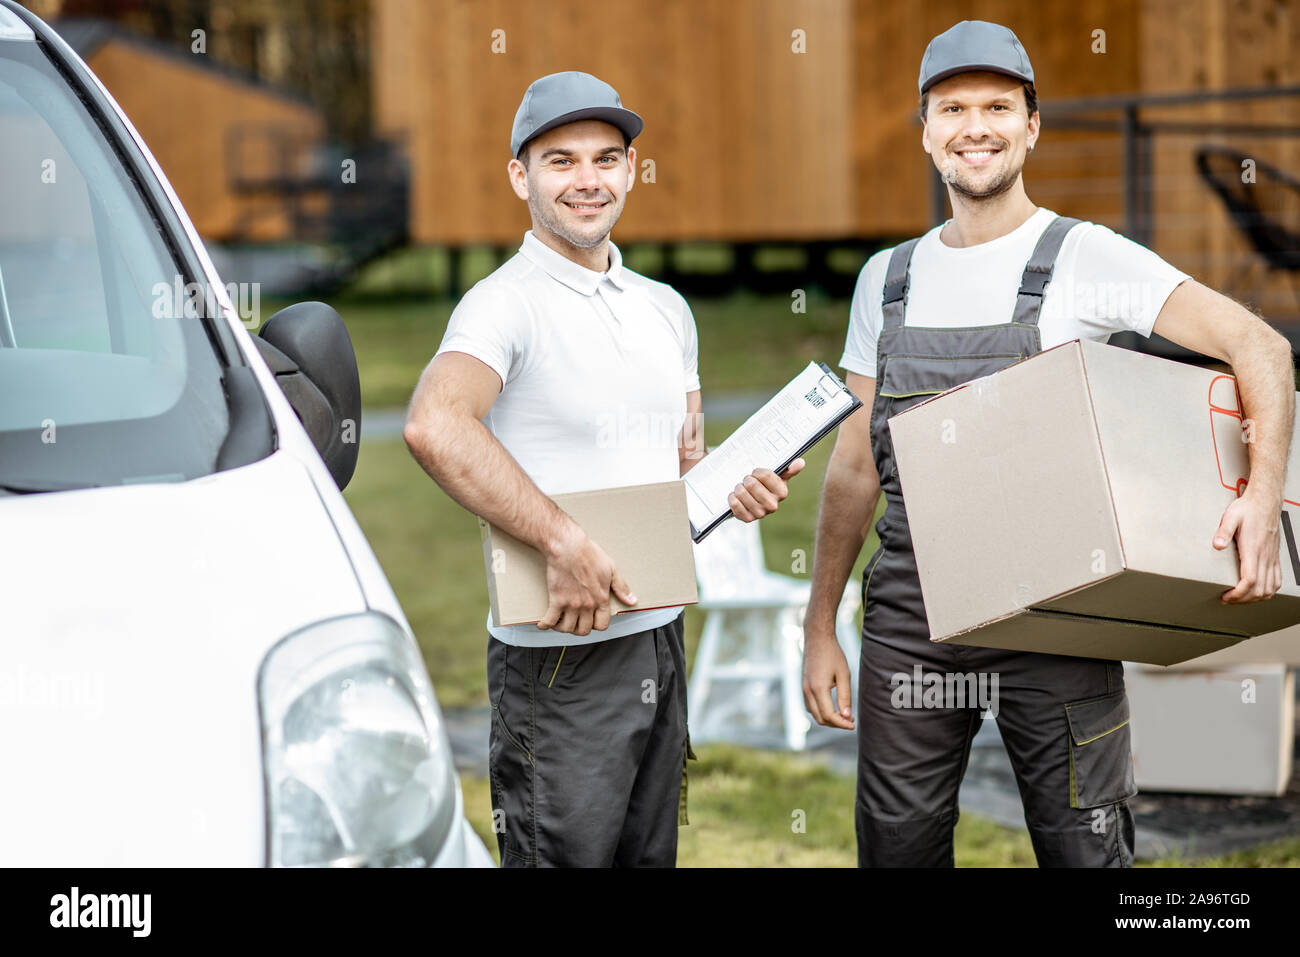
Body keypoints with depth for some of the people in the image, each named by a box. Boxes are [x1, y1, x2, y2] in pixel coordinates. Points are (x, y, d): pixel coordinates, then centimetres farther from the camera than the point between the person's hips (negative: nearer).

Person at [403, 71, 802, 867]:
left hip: (659, 635, 8)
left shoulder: (666, 309, 13)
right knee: (567, 852, -2)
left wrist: (736, 489, 0)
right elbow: (435, 426, -32)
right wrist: (565, 542, -31)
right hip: (559, 656, -7)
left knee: (650, 855, 16)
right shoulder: (508, 302, -12)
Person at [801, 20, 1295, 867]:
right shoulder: (887, 279, 11)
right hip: (910, 616, 4)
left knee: (1083, 846, 0)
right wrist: (819, 628, 13)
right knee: (896, 845, 8)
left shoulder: (1085, 258, -4)